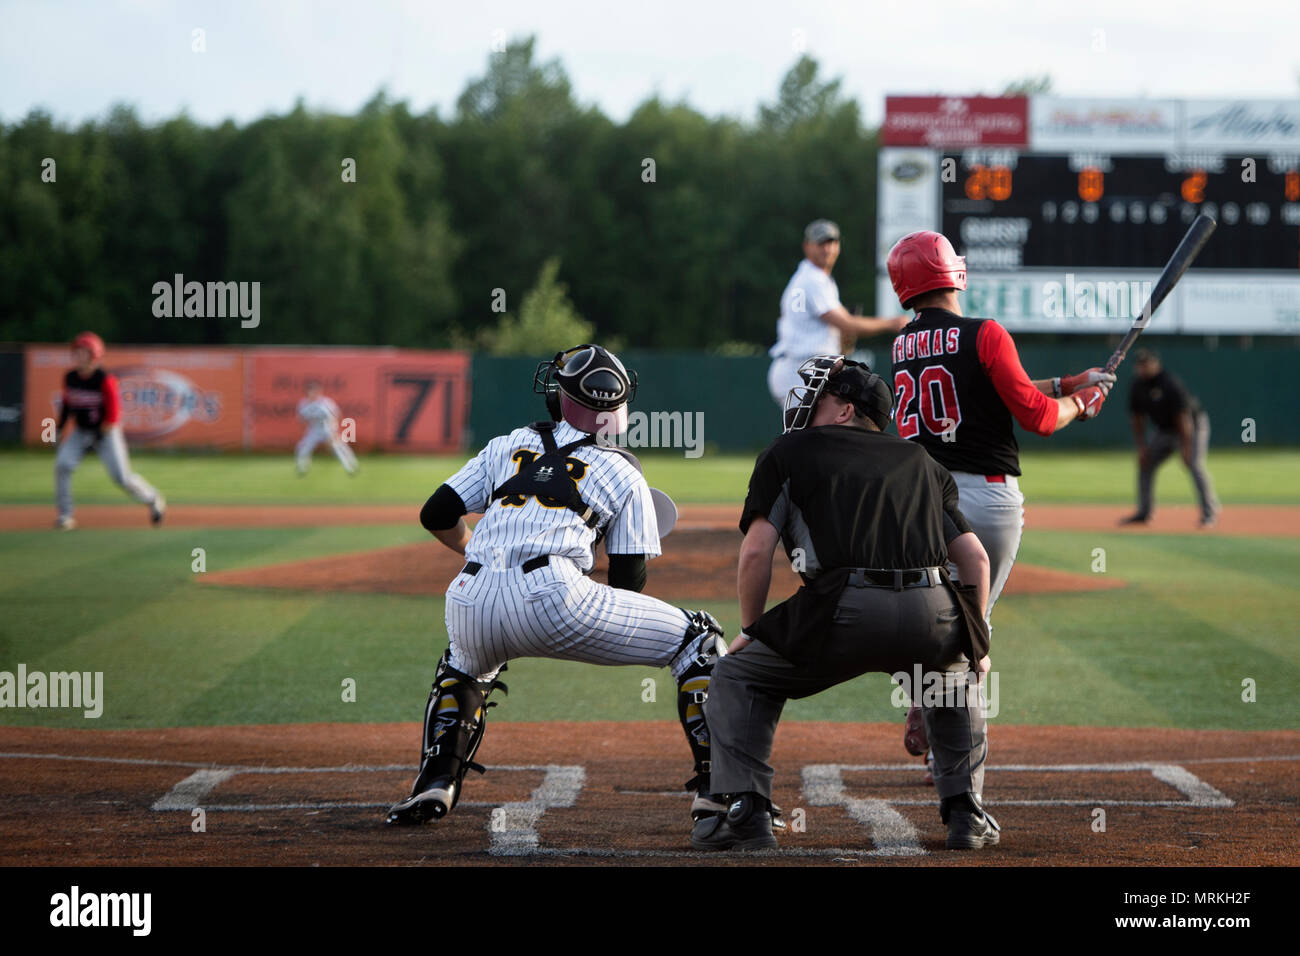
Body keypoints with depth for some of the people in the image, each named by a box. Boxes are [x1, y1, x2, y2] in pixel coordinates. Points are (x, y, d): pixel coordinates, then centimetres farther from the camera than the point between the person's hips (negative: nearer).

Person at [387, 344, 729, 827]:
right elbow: (628, 584, 15)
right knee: (697, 641, 13)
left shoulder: (508, 446, 25)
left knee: (466, 662, 42)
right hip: (552, 595, -4)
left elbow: (437, 515, 23)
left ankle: (435, 783, 25)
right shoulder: (624, 473, 18)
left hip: (473, 603, 4)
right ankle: (716, 785, 2)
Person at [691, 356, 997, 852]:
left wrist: (751, 632, 21)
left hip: (844, 612, -3)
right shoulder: (921, 462, 28)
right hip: (932, 616, 3)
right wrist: (976, 639, 33)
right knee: (958, 674, 38)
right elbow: (975, 558, 21)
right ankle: (967, 814, 25)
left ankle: (744, 811, 5)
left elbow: (756, 553, 7)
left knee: (736, 676, 20)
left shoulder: (787, 453, 18)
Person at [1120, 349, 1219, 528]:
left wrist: (1186, 449, -32)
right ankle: (1144, 512, 15)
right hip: (1165, 431, 8)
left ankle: (1209, 513, -19)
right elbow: (1137, 419, 4)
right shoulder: (1138, 387, -4)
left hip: (1193, 426, -8)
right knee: (1145, 463, 5)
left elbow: (1184, 418, -29)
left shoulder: (1170, 385, -27)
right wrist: (1141, 446, -5)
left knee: (1195, 465, -22)